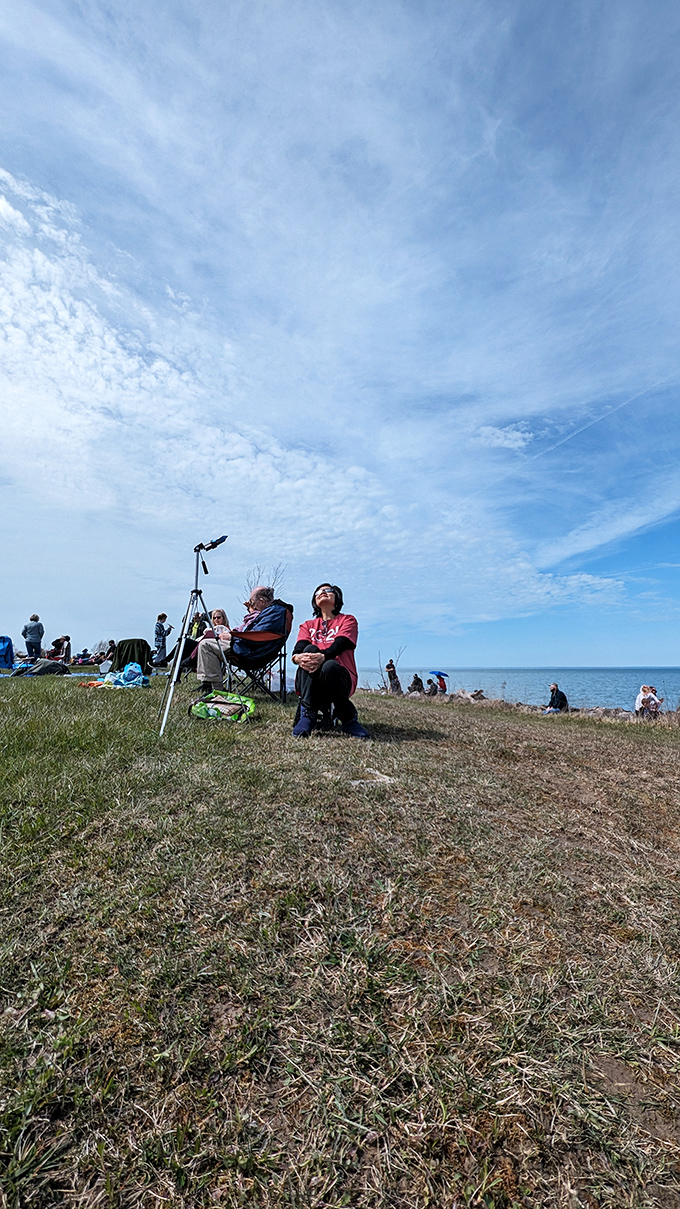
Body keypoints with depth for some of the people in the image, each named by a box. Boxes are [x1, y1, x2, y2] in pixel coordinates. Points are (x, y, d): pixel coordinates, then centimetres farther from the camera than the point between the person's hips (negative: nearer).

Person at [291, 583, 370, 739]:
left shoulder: (347, 620, 13)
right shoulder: (308, 625, 22)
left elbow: (340, 644, -10)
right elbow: (298, 648, 0)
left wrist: (323, 656, -33)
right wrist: (298, 657, -26)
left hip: (341, 679, -2)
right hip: (309, 682, 2)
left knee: (330, 666, -36)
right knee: (310, 649, -27)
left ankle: (349, 720, -15)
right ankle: (307, 714, -28)